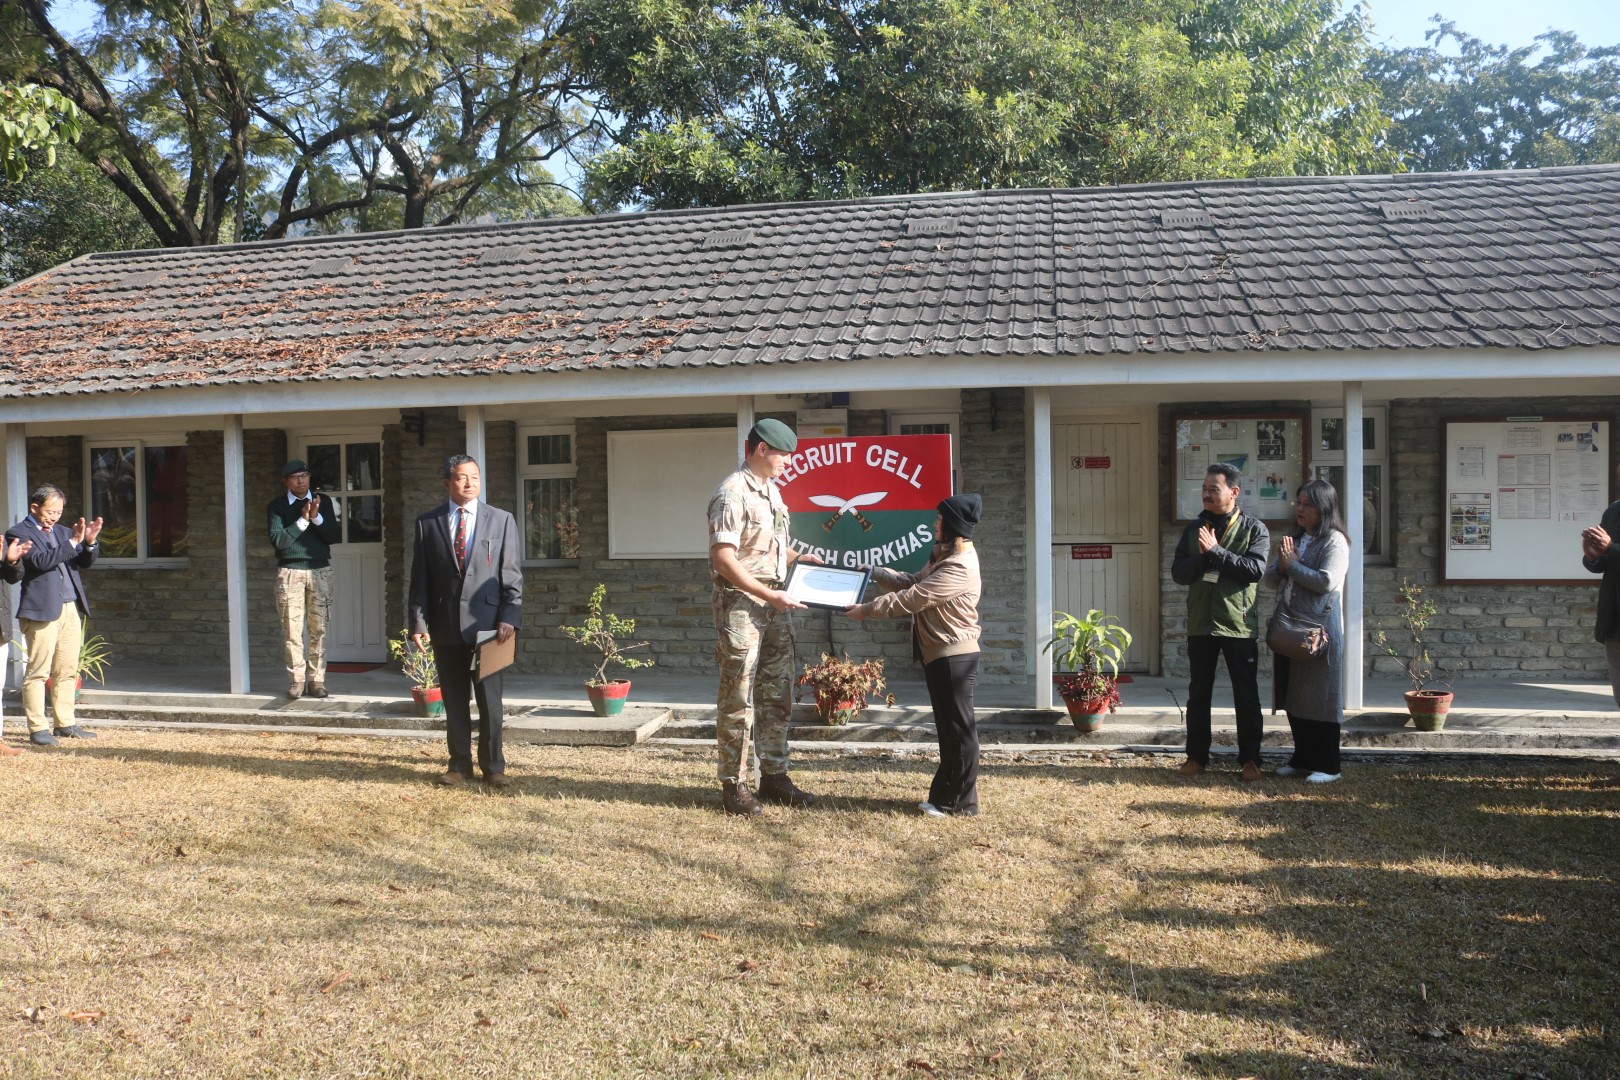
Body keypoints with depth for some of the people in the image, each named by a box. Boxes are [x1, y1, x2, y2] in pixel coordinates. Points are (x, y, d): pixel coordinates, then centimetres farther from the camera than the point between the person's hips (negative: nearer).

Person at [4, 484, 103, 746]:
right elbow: (40, 561, -17)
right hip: (42, 611, -7)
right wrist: (72, 543, -21)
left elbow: (84, 563, 14)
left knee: (67, 671, 9)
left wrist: (89, 542, -5)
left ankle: (65, 724, 16)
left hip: (72, 609, 7)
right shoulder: (18, 533, -2)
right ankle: (37, 729, 0)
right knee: (38, 671, -4)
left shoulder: (62, 532, 18)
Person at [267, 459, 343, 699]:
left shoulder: (322, 501, 8)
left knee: (318, 629, 1)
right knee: (292, 630, -2)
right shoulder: (278, 505, 3)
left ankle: (316, 680, 6)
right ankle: (296, 680, 5)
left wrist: (317, 517, -13)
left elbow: (335, 536, 2)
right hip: (289, 572, -1)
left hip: (320, 571, 1)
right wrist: (302, 521, -16)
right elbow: (276, 540, -9)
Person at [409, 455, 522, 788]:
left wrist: (509, 618, -9)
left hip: (486, 623, -1)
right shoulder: (427, 523, 6)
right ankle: (460, 765, 20)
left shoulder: (501, 520, 4)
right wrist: (419, 623, -3)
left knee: (490, 701, 4)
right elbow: (420, 578, 5)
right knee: (454, 701, 9)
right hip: (445, 627, 1)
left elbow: (512, 575, 1)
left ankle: (493, 766, 15)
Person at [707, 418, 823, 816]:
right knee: (737, 700, -1)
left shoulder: (771, 490, 13)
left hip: (775, 605, 9)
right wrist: (771, 596, -21)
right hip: (741, 604, -9)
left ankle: (774, 776, 23)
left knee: (777, 696, 13)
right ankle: (733, 785, 8)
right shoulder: (733, 493, -15)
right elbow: (723, 560, -20)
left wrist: (797, 557, 9)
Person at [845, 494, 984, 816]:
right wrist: (875, 572, 13)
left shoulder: (959, 568, -21)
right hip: (940, 655, 11)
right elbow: (914, 583, 21)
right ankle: (946, 797, 21)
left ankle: (960, 803, 4)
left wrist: (867, 609, -16)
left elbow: (912, 599, -22)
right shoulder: (944, 556, 14)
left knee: (958, 729, -3)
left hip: (955, 657, -11)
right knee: (949, 729, 14)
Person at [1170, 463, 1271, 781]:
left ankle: (1250, 759, 14)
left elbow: (1255, 569, -17)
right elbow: (1178, 572, 1)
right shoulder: (1194, 528, 8)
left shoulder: (1254, 528, -2)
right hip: (1200, 624, 3)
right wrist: (1203, 557, -16)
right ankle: (1197, 756, 20)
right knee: (1198, 695, 10)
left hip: (1239, 625, -3)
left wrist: (1216, 551, -19)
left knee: (1246, 697, 4)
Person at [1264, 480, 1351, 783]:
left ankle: (1327, 765, 7)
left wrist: (1292, 565, -10)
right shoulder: (1294, 539, 16)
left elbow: (1326, 581, -19)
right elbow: (1270, 579, 13)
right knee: (1293, 696, 10)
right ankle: (1302, 759, 21)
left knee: (1319, 697, -2)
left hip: (1319, 628, -7)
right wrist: (1281, 565, -7)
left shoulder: (1334, 541, -7)